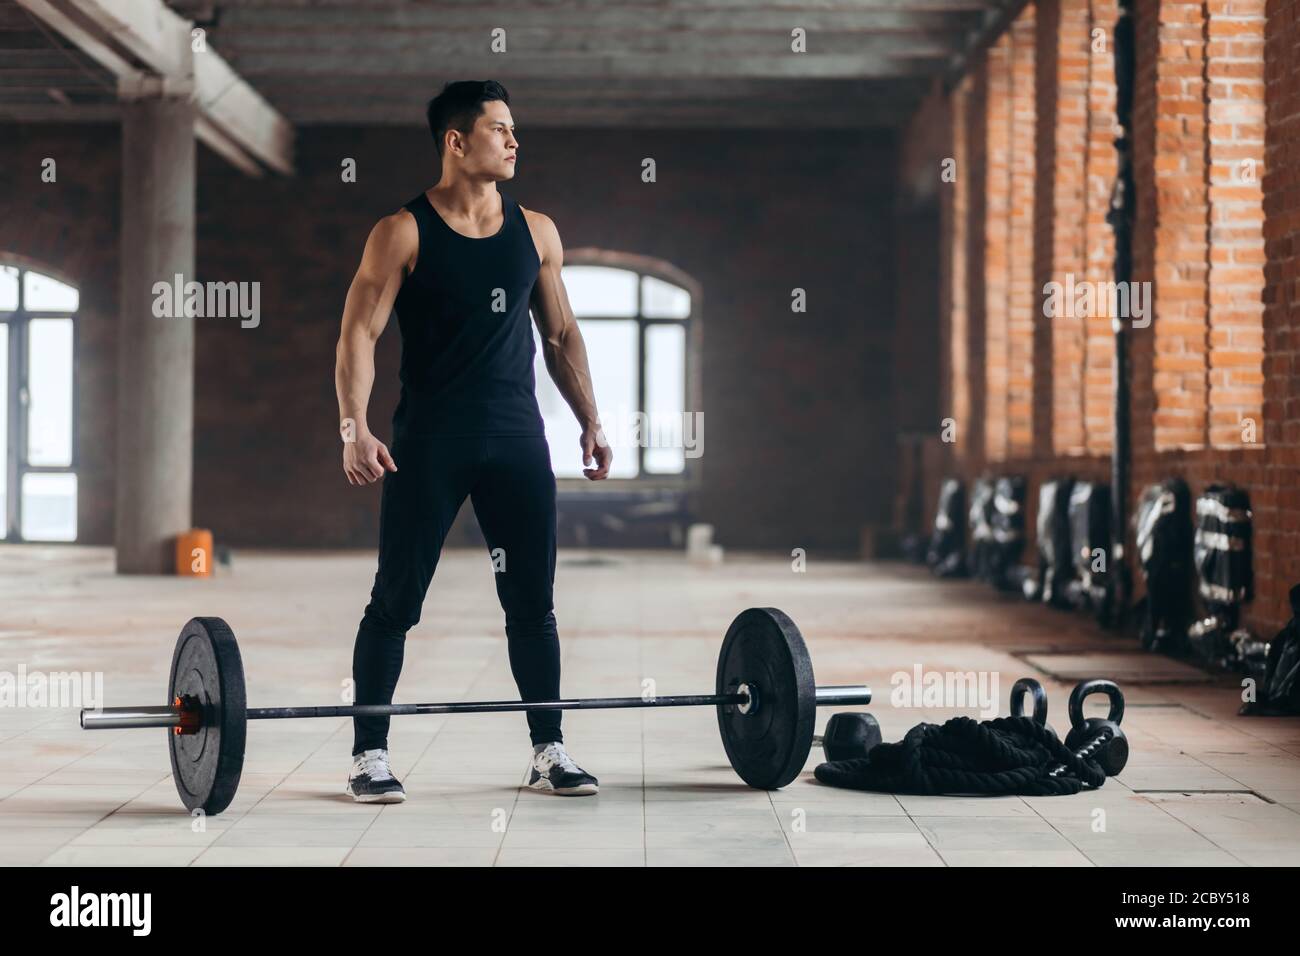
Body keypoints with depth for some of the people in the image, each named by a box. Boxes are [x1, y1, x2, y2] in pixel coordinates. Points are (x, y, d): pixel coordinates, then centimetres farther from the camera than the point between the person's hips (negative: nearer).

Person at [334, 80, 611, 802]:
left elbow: (562, 334, 15)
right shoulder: (404, 233, -5)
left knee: (533, 601, 6)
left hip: (516, 437, 4)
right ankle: (370, 755, 8)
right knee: (396, 600, 0)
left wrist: (591, 421, 10)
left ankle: (550, 752, 15)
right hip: (429, 442, -4)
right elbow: (360, 335, -9)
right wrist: (355, 426, -21)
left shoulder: (536, 232, 8)